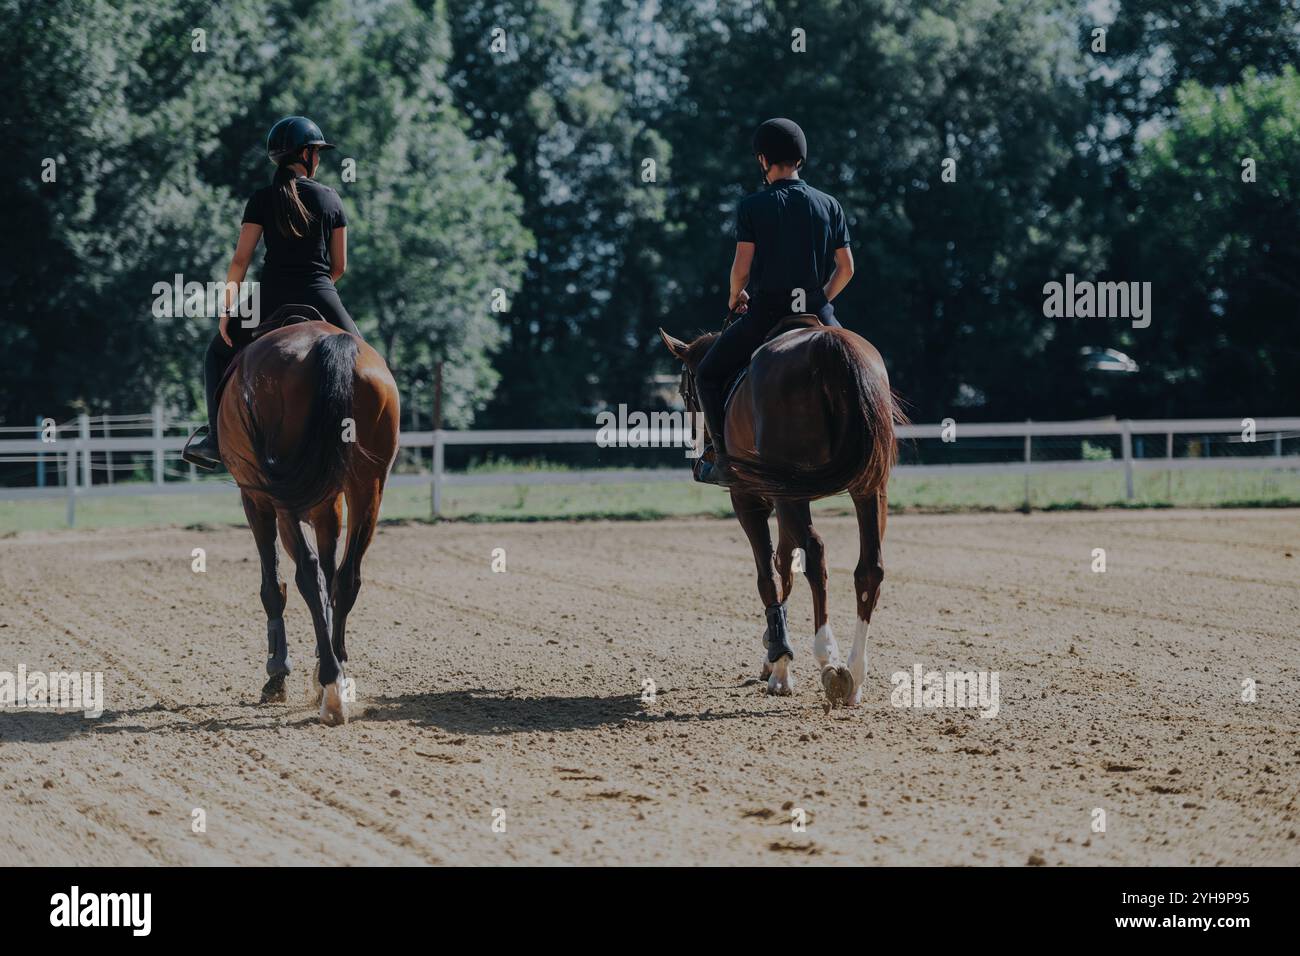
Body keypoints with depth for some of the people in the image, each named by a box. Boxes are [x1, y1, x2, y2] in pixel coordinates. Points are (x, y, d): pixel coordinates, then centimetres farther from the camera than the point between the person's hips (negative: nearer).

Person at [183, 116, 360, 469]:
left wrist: (226, 309, 5)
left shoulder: (263, 199, 1)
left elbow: (240, 260, -2)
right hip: (322, 300, 1)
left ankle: (217, 439, 9)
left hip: (272, 300, -1)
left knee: (219, 352, 21)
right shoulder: (331, 199, 6)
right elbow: (340, 266, 8)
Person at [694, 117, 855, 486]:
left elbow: (741, 268, -9)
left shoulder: (752, 206, -4)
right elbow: (846, 268, 6)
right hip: (818, 314, 3)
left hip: (765, 313, -3)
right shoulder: (829, 205, 6)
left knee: (708, 376, 15)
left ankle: (724, 459, 5)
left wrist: (735, 297, 12)